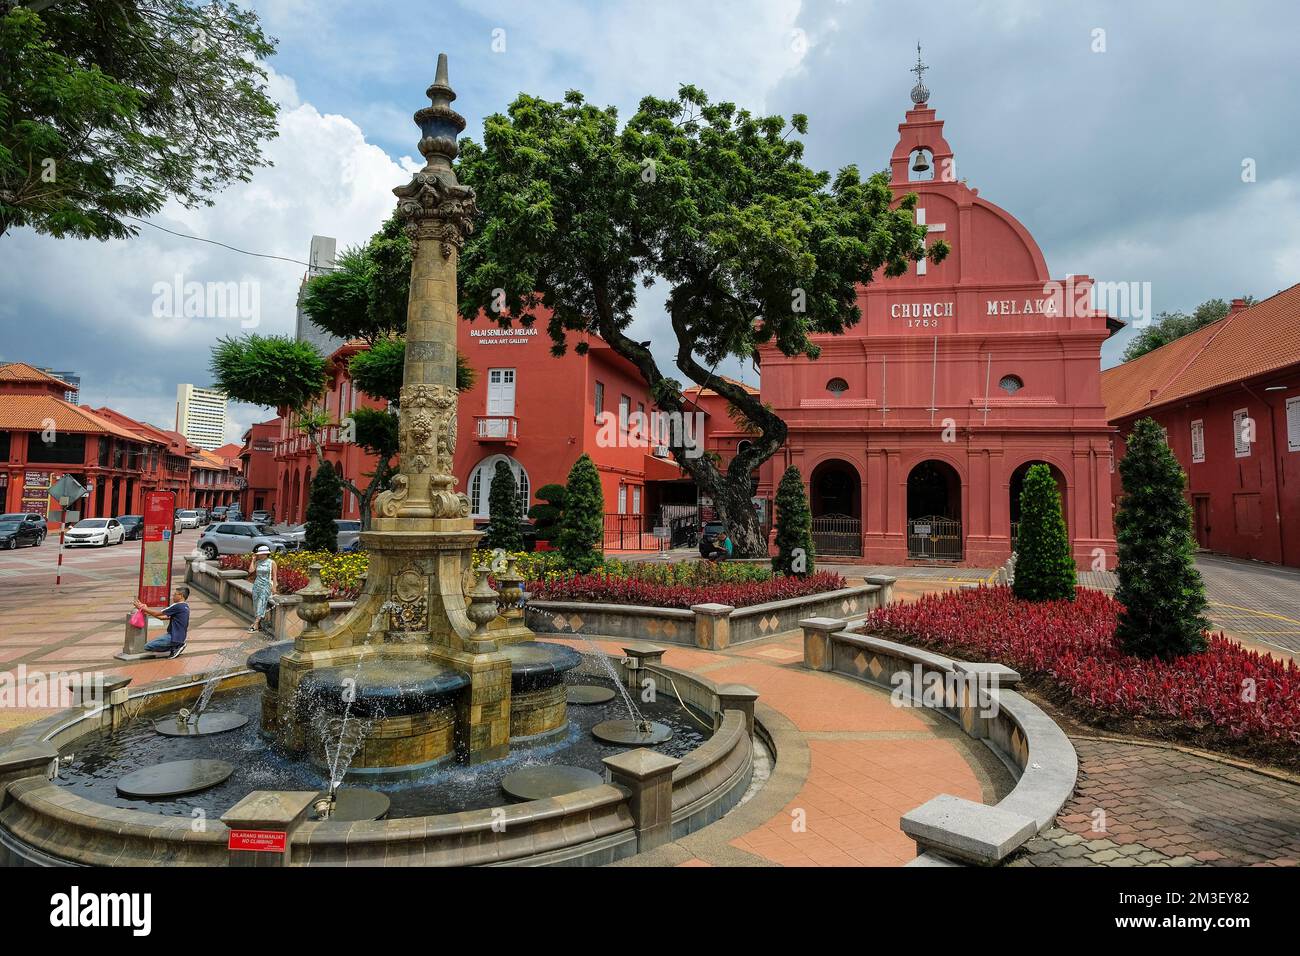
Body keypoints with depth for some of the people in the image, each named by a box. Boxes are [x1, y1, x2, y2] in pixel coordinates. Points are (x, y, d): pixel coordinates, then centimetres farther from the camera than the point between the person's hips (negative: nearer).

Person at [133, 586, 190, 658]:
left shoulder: (177, 606, -17)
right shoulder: (185, 607, 10)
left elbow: (157, 614, -9)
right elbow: (164, 617, 16)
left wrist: (143, 608, 0)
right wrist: (148, 611, 13)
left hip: (174, 638, -9)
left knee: (147, 647, -7)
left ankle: (174, 648, -6)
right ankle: (176, 646, 9)